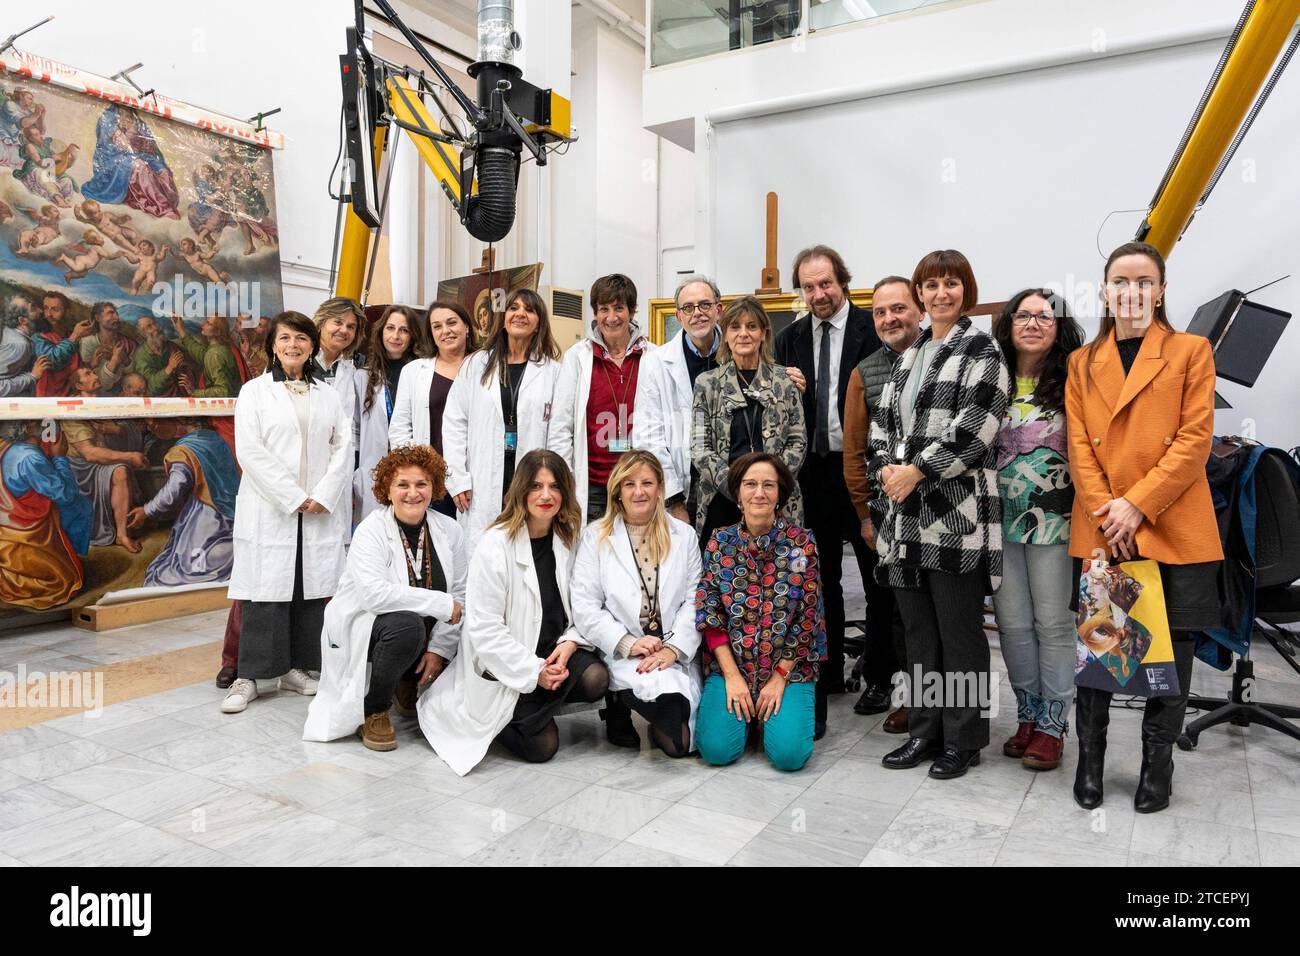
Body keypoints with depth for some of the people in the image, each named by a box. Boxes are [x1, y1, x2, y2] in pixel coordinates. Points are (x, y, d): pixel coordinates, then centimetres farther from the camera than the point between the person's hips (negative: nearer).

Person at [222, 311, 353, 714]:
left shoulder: (328, 395, 14)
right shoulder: (255, 391, 4)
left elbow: (343, 447, 6)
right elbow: (250, 451, -6)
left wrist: (323, 495, -8)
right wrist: (293, 497, -12)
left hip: (320, 511, 3)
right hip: (270, 510, -3)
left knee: (312, 589, 4)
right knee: (267, 592, -3)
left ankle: (294, 668, 16)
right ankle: (248, 676, 7)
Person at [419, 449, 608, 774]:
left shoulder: (569, 540, 0)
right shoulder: (495, 545, -16)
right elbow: (484, 629, -18)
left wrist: (569, 643, -17)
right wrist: (534, 671, -20)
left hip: (555, 651, 5)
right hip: (505, 666, -5)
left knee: (596, 679, -24)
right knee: (541, 746, -13)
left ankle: (543, 699, 8)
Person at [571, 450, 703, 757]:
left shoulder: (684, 535, 10)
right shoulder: (596, 535, 4)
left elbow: (694, 601, 3)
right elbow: (584, 605, -4)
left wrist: (673, 648, -12)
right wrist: (628, 643, -15)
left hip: (675, 653, 3)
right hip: (622, 653, -3)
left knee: (680, 742, -13)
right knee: (666, 690, -33)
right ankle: (620, 716, -6)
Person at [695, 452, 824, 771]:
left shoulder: (802, 542, -6)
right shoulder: (720, 541, -1)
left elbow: (807, 617, -5)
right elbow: (709, 614, -2)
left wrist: (780, 677, -9)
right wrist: (732, 675, -10)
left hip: (789, 667, -1)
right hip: (730, 665, 1)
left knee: (788, 753, -18)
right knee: (717, 750, -16)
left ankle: (774, 710, 15)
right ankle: (745, 709, 16)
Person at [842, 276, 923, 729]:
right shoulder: (864, 373, 6)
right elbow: (854, 450, 7)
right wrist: (866, 513, 5)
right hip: (884, 509, 2)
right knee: (885, 600, 10)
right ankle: (881, 683, 26)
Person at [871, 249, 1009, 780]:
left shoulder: (981, 349, -2)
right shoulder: (911, 353, 18)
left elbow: (974, 426, -14)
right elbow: (883, 418, 15)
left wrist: (917, 471, -15)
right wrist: (886, 467, -4)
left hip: (957, 513, -6)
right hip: (907, 513, 7)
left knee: (959, 630, 2)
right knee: (918, 628, 12)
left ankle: (963, 739, 16)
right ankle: (925, 730, 25)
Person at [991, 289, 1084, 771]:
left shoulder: (1071, 382, -2)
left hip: (1053, 519, -3)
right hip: (1000, 519, 3)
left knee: (1053, 622, 3)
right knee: (1012, 623, 8)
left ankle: (1052, 725, 16)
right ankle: (1028, 716, 24)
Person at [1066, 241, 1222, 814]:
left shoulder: (1191, 351, 4)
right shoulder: (1082, 363, 12)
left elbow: (1196, 439, -5)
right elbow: (1078, 446, 4)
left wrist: (1138, 504, -14)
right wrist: (1105, 512, -9)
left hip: (1174, 527, -2)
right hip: (1100, 530, 2)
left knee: (1171, 651, 5)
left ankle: (1157, 766, 22)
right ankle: (1090, 760, 22)